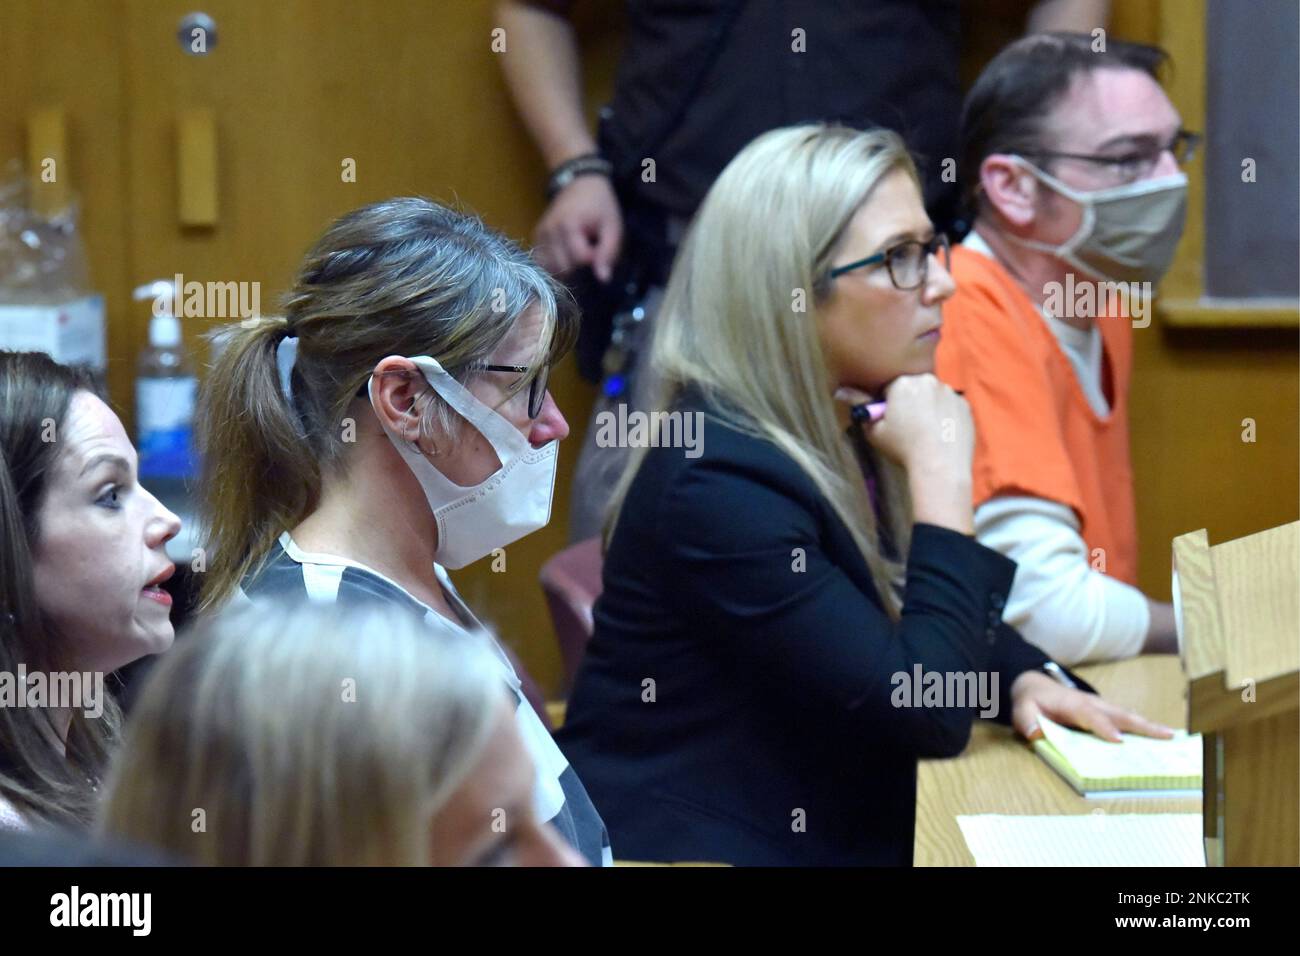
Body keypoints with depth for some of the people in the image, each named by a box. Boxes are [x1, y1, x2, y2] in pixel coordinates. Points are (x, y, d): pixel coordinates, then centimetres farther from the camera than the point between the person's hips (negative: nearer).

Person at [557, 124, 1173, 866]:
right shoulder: (715, 478, -21)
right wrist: (942, 476, -19)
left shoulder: (848, 431, 5)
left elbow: (940, 621, 19)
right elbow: (928, 716, -23)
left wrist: (1029, 678, -1)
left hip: (822, 831, 8)